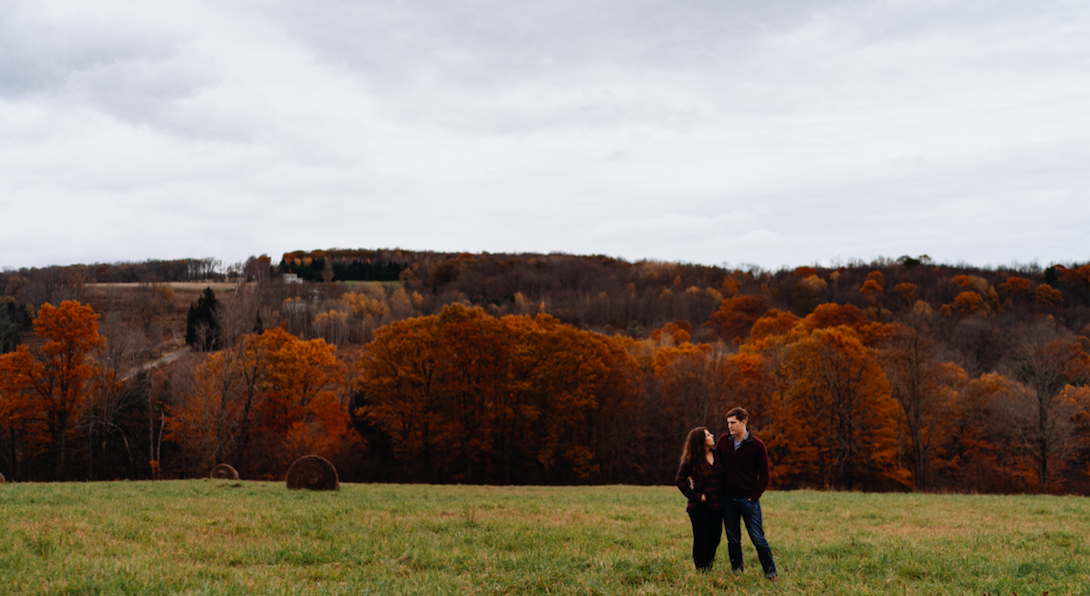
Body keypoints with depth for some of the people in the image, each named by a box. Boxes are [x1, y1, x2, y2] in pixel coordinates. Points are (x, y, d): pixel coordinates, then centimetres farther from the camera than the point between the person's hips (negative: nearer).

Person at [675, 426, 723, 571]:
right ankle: (701, 571, 9)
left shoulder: (717, 455, 6)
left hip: (716, 505, 5)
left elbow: (724, 477, 13)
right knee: (701, 541, 0)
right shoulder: (691, 459, -8)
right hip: (700, 506, -5)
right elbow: (680, 480, -9)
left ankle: (708, 568, 25)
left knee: (715, 539, 10)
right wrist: (695, 496, -12)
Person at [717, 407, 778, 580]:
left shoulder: (757, 446, -6)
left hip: (748, 500, -3)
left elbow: (764, 474, -2)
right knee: (733, 539, 9)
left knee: (758, 538, -3)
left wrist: (755, 496, -7)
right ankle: (736, 570, 20)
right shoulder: (724, 441, 4)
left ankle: (771, 571, 9)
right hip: (728, 499, 4)